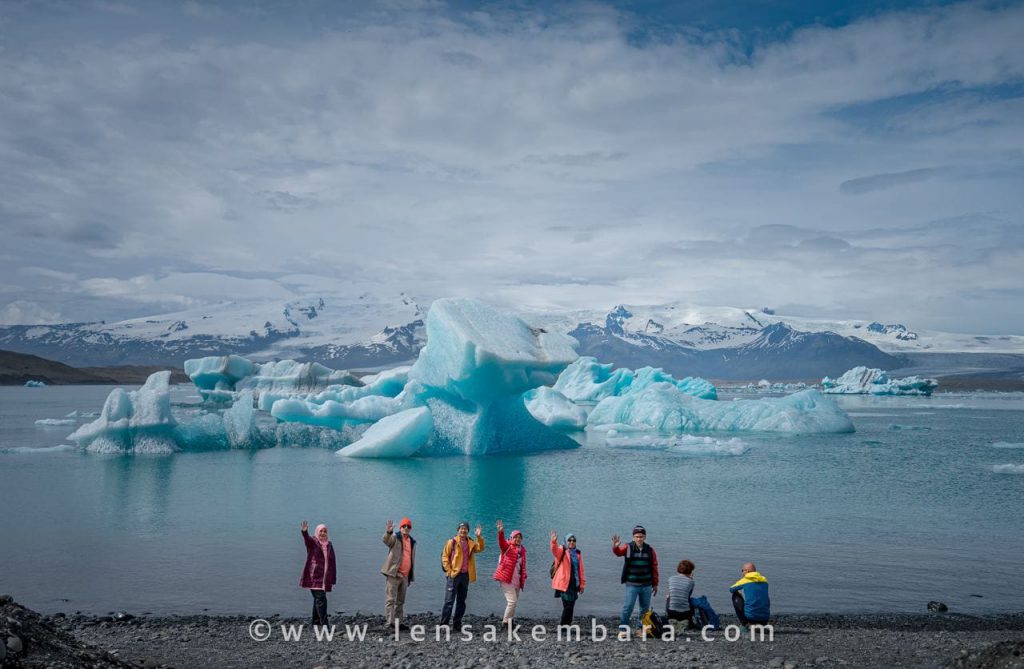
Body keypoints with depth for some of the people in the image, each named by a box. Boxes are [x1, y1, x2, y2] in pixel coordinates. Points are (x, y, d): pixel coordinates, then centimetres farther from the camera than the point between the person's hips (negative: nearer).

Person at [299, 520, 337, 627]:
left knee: (318, 600, 12)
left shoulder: (329, 545, 12)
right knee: (321, 599, -13)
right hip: (314, 577, -5)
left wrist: (333, 579, 11)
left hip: (325, 578, 5)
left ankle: (316, 624, 21)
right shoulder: (312, 543, -1)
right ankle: (324, 625, -15)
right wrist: (304, 532, -49)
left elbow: (332, 563, 13)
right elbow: (307, 540, -26)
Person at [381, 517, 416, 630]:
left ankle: (398, 622, 18)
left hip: (405, 575, 6)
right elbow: (386, 540, -25)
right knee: (390, 599, -8)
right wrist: (388, 532, -48)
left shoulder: (412, 542, 15)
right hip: (393, 574, -6)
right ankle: (390, 622, -12)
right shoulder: (395, 538, -2)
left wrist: (411, 576, 20)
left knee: (400, 601, 12)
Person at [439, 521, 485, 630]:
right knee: (449, 601, -6)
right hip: (454, 575, -5)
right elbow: (444, 556, -3)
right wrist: (448, 570, -10)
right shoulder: (452, 542, -2)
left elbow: (480, 548, -4)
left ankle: (457, 623, 19)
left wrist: (479, 537, -16)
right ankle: (443, 624, -3)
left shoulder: (471, 543, 12)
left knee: (461, 601, 11)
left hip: (466, 575, 5)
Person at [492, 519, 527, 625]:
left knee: (514, 601, 11)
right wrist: (501, 533, -47)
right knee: (512, 601, -11)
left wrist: (523, 578, 9)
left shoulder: (522, 550, 12)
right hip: (506, 578, -6)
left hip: (516, 580, 7)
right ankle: (506, 621, 2)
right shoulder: (508, 546, -5)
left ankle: (508, 620, 23)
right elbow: (501, 543, -28)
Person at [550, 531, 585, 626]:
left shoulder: (578, 553, 13)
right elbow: (554, 550, -25)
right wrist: (554, 542, -46)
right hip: (564, 583, -5)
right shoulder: (562, 551, -1)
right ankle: (562, 626, 3)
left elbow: (581, 569, 16)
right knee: (568, 606, -9)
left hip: (574, 584, 5)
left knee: (570, 606, 7)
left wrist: (582, 584, 13)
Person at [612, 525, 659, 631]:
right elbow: (618, 552, -24)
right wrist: (615, 546, -47)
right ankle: (623, 628, 4)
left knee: (645, 608, 11)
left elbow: (654, 568, 8)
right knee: (628, 607, -8)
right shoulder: (628, 548, -4)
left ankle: (640, 628, 25)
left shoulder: (650, 550, 3)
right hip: (632, 585, -3)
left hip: (646, 585, 3)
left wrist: (655, 584, 10)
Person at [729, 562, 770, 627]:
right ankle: (759, 624, 16)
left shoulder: (744, 580, -3)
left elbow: (731, 589, 12)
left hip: (750, 616, -4)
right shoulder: (764, 580, 9)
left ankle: (744, 623, 12)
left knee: (735, 596, 15)